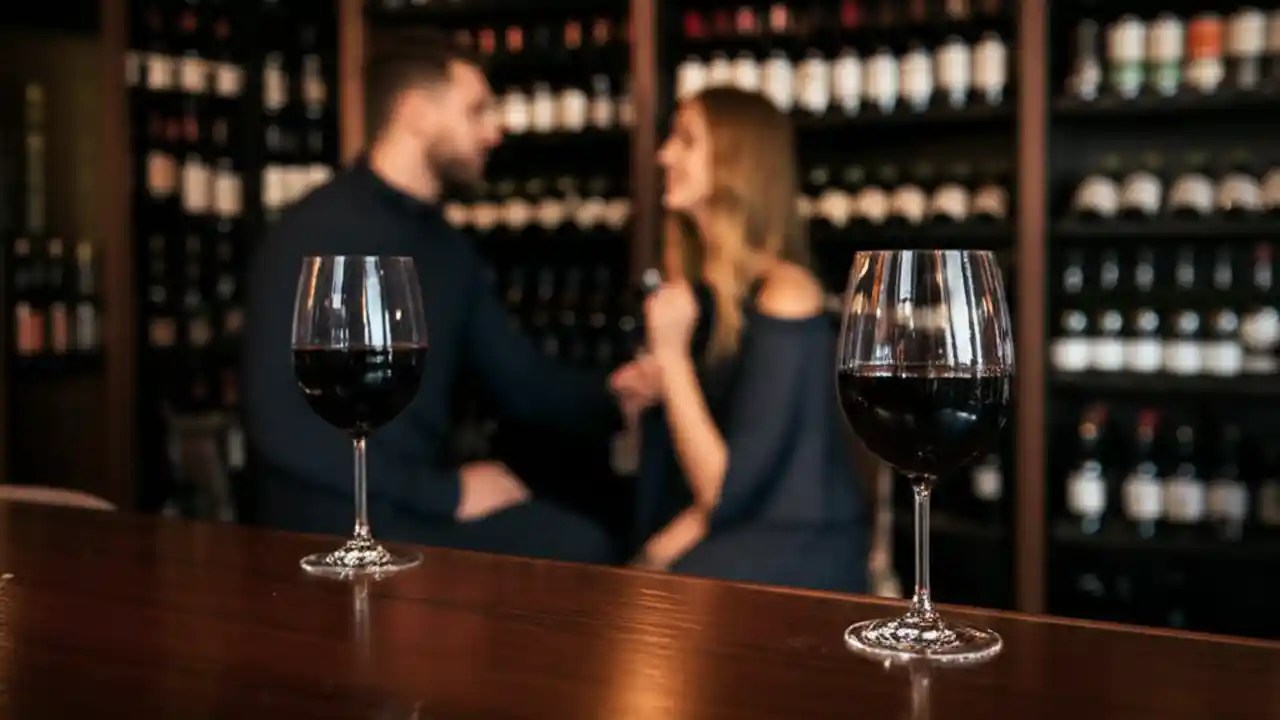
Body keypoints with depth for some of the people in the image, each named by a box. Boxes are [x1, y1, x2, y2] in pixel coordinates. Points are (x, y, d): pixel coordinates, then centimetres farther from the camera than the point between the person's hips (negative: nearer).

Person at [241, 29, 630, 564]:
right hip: (330, 516, -7)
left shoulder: (450, 249, 13)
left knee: (581, 547, -19)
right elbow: (283, 425, -20)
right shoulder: (315, 235, -12)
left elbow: (524, 383, 15)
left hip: (422, 503, 8)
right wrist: (447, 492, -19)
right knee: (570, 549, -25)